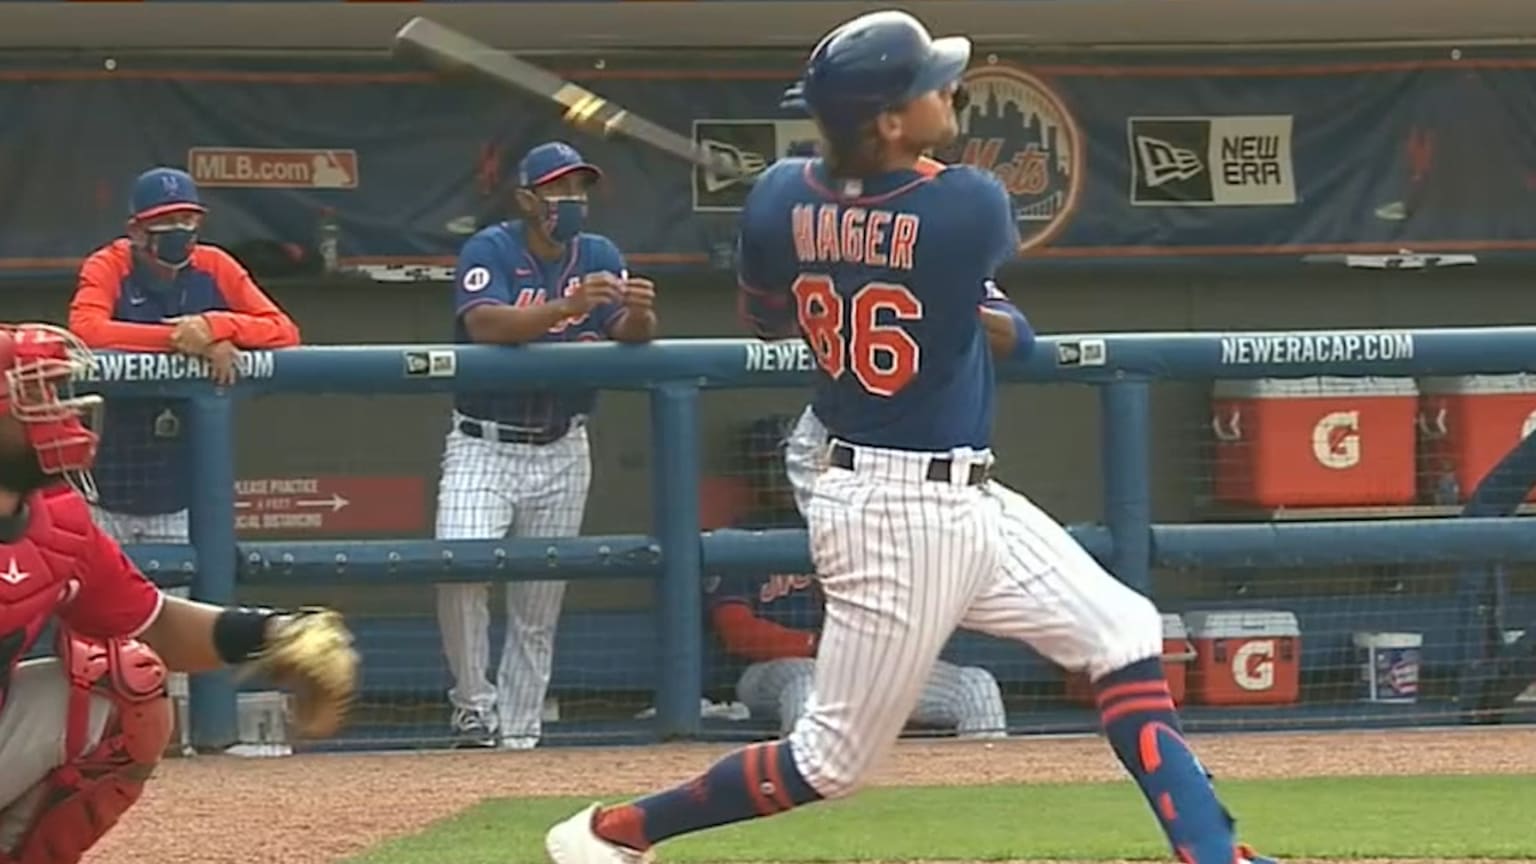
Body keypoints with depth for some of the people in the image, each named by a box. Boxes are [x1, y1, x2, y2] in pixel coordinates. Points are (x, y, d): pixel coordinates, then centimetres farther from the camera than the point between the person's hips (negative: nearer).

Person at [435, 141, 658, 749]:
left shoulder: (599, 257, 4)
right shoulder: (490, 252, -9)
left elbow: (630, 337, -8)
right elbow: (485, 324, -27)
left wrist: (639, 314, -32)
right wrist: (568, 305, -40)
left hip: (562, 453, 4)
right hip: (483, 446, -4)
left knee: (538, 606, 6)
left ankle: (516, 736, 16)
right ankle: (473, 703, -8)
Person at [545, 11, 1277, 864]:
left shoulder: (779, 200, -5)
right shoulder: (970, 207, -20)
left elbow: (766, 319, 15)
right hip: (899, 515, -8)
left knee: (1124, 633, 9)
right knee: (835, 757, 2)